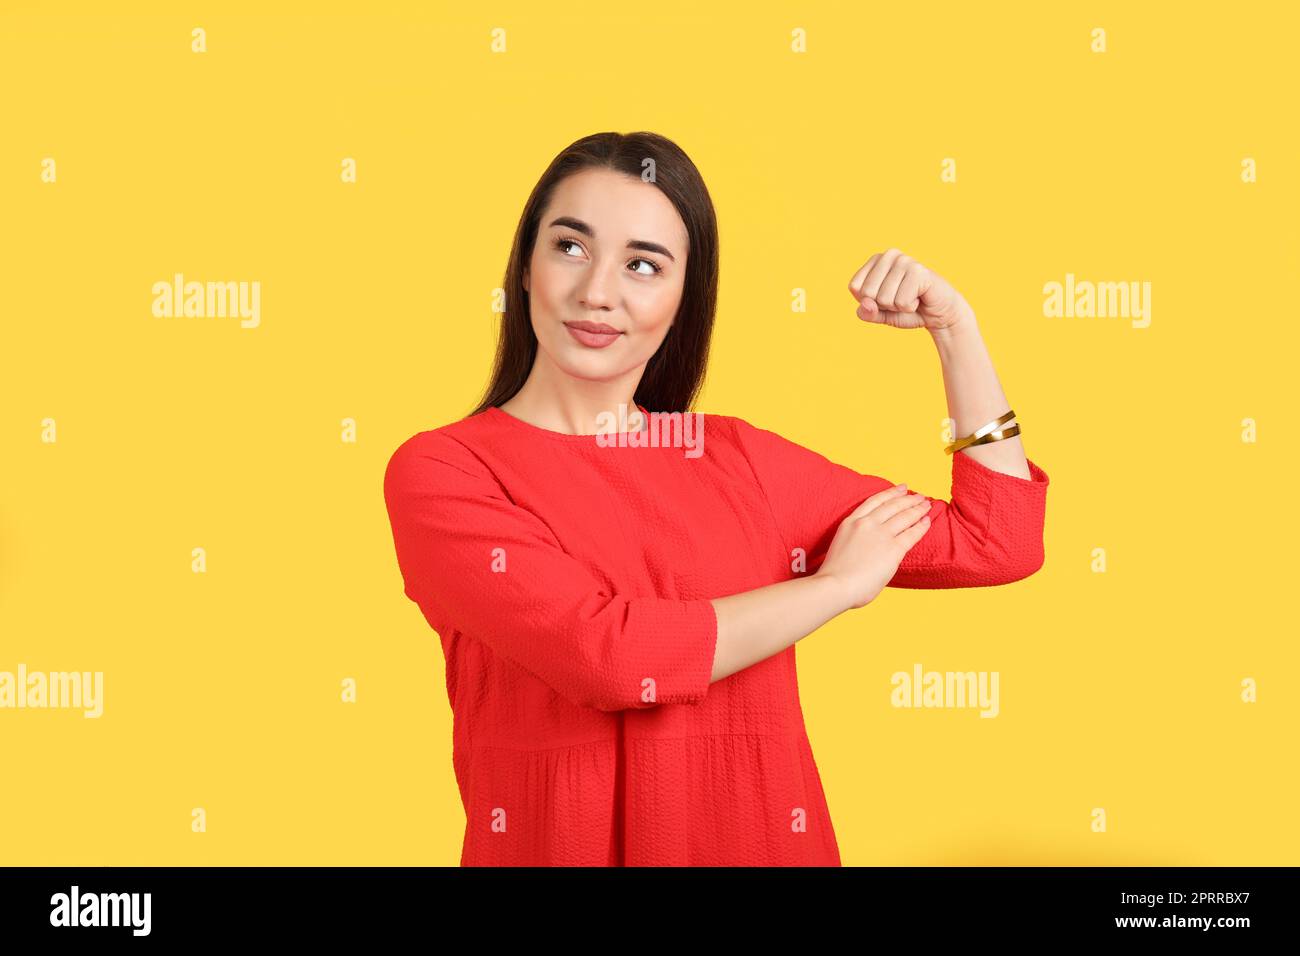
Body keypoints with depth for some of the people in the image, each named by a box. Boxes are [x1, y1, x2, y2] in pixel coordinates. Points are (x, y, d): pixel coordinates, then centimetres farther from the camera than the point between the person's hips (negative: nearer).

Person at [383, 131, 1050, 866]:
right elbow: (607, 654, -24)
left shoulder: (739, 460, 1)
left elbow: (998, 543, 6)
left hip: (762, 841, 4)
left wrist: (954, 326, 1)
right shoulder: (437, 473, -9)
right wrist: (840, 584, -11)